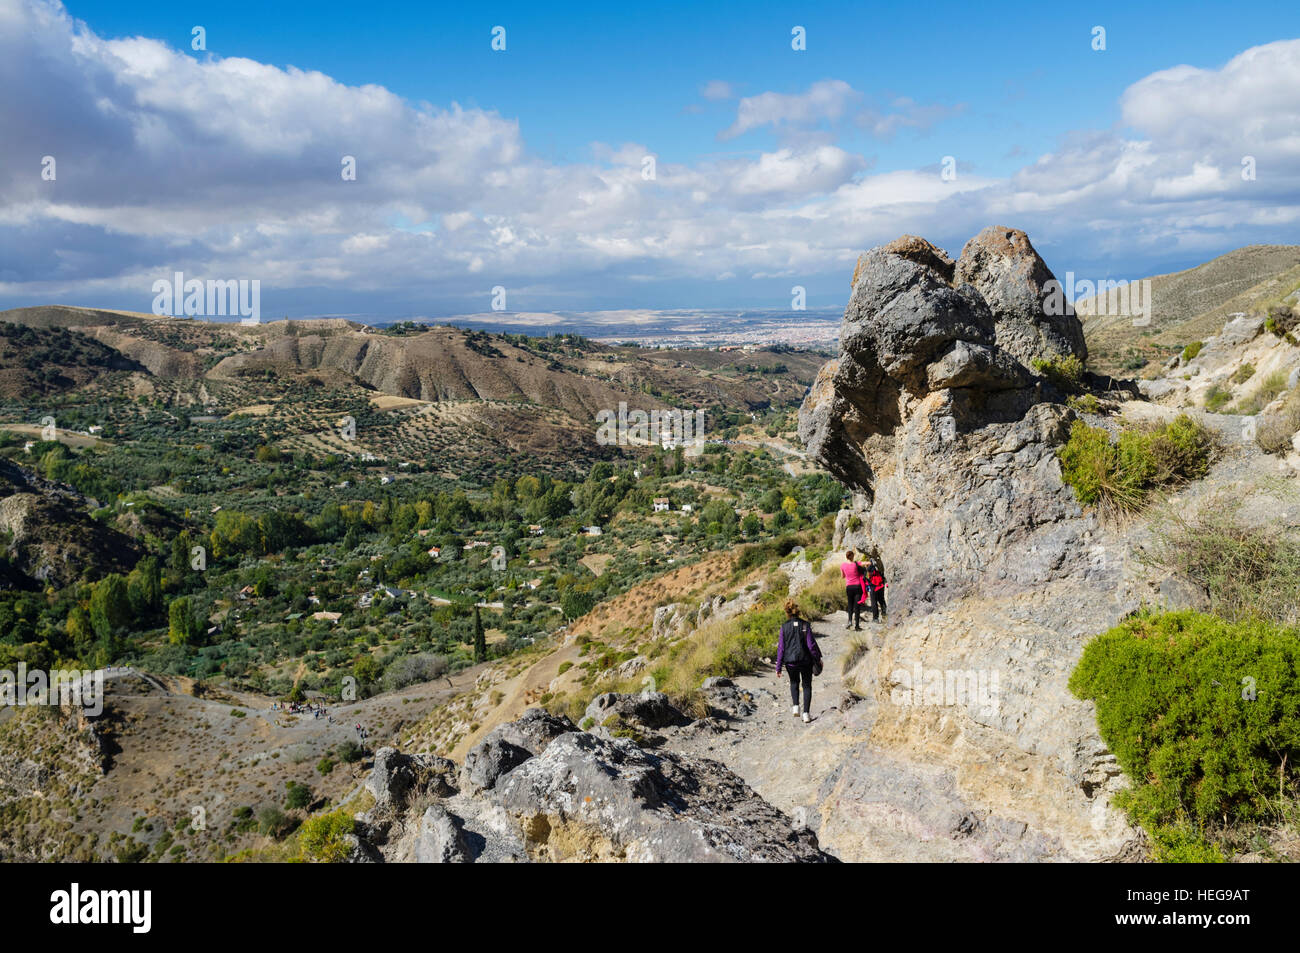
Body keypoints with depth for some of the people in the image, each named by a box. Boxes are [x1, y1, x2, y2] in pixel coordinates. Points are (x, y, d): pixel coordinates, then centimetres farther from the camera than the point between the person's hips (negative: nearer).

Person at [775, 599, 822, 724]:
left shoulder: (784, 627, -7)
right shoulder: (805, 625, -9)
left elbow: (781, 648, -6)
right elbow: (811, 645, -9)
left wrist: (778, 667, 0)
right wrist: (818, 658, 6)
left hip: (790, 662, 1)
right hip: (806, 660, -1)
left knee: (794, 682, 27)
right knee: (807, 685, 15)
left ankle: (795, 706, 12)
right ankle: (806, 713, 7)